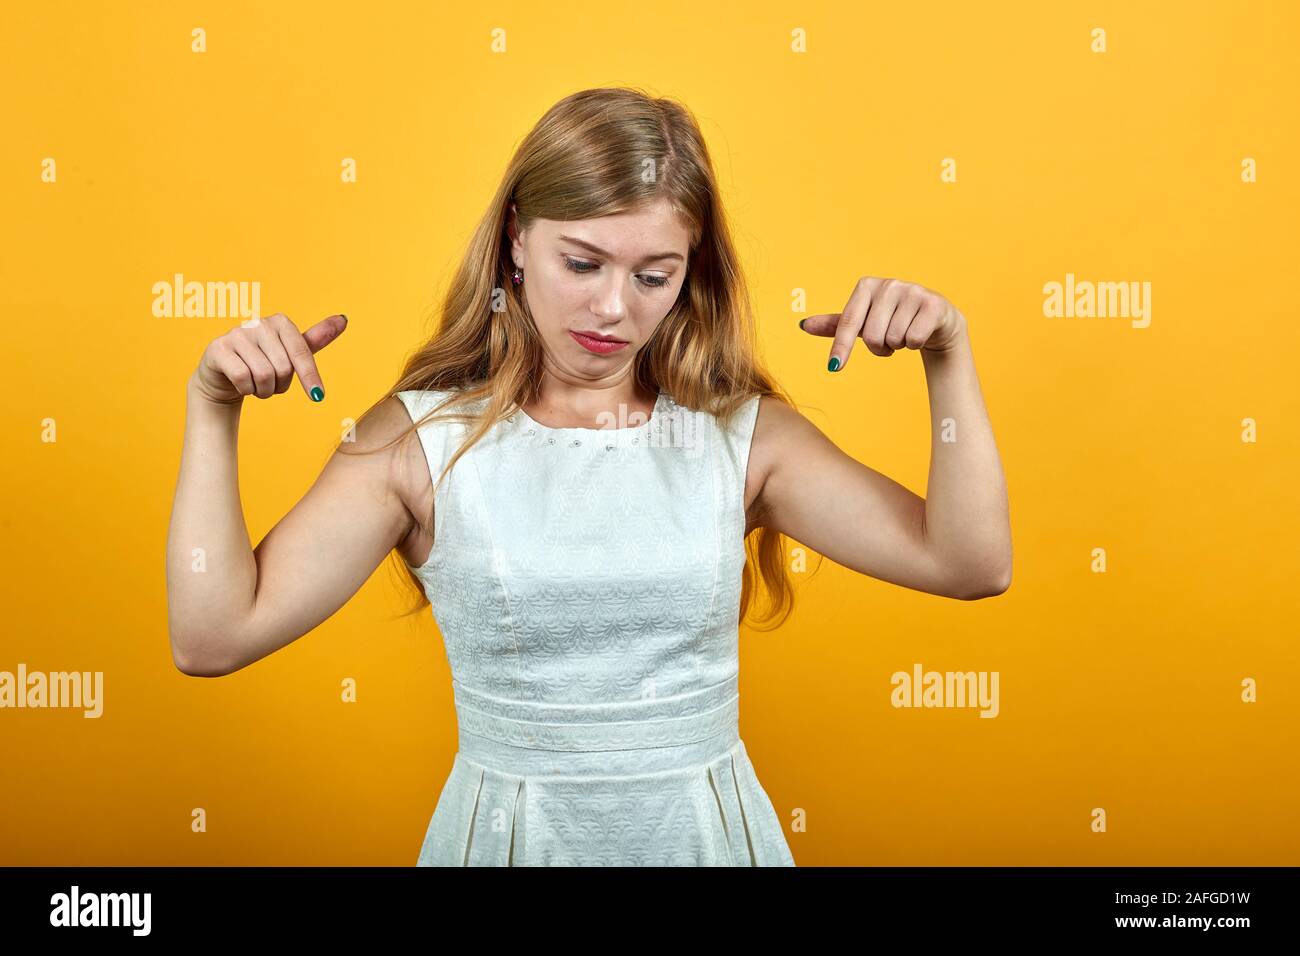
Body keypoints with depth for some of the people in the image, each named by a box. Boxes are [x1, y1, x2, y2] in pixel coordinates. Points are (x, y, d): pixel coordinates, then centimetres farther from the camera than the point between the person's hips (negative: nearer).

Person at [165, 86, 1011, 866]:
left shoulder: (740, 432, -5)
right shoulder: (422, 436, -9)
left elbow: (969, 563, -8)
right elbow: (214, 637, -12)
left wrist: (949, 360, -17)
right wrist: (212, 411, -19)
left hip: (708, 829, 2)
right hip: (505, 829, -1)